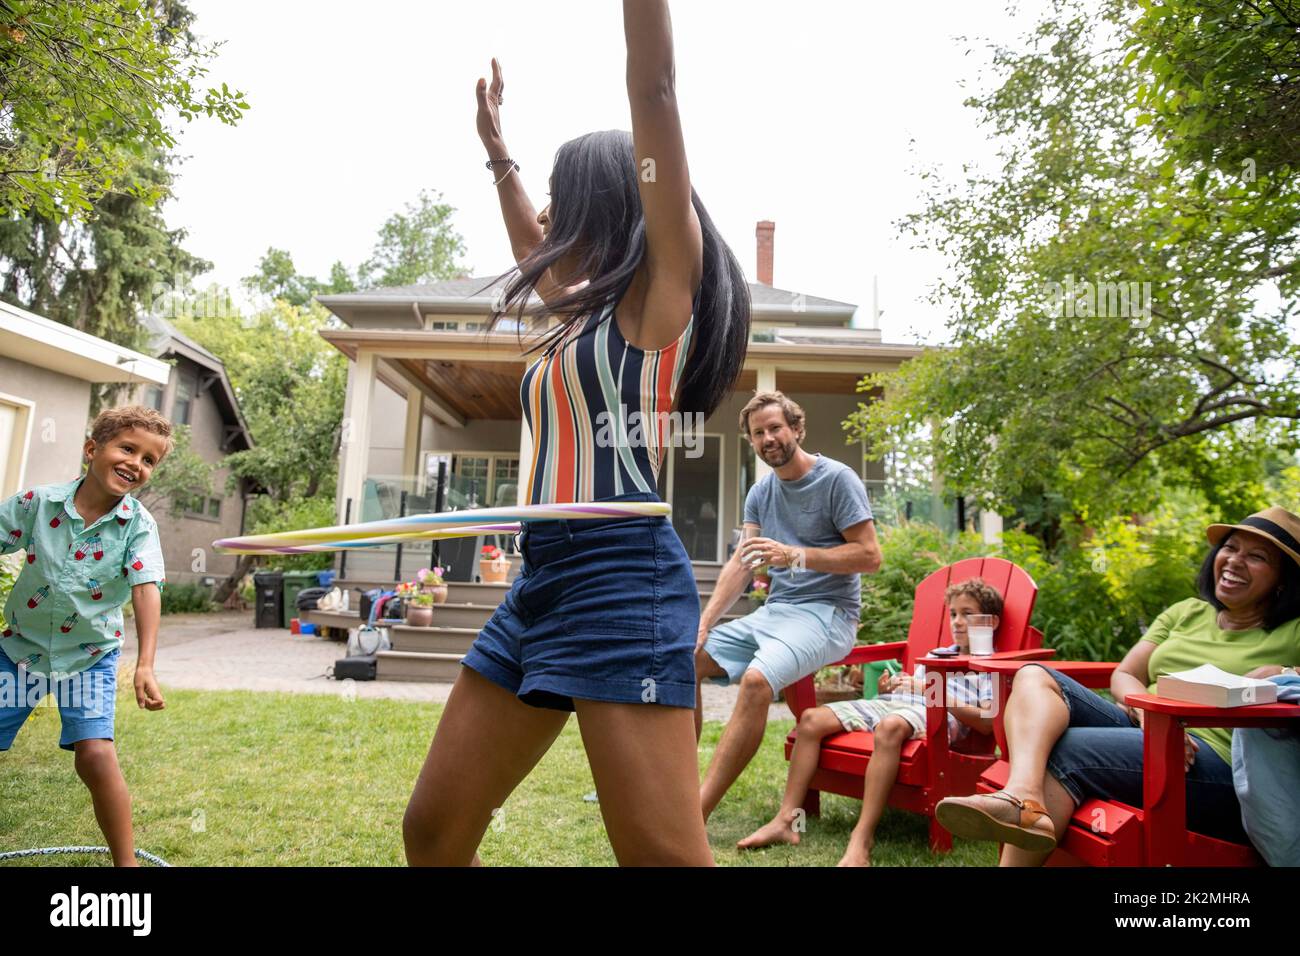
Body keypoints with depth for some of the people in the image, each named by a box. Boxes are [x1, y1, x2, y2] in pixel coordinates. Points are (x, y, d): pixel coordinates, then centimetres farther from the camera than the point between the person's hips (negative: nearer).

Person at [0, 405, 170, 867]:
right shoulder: (38, 502, -11)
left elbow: (146, 589, -24)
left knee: (95, 755, -14)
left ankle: (126, 859, 1)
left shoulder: (139, 525, -16)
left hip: (89, 656, -2)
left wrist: (145, 665, -34)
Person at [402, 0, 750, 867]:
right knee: (434, 828, 13)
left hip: (621, 578, -9)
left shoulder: (662, 284, 1)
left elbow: (655, 89, -3)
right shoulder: (588, 308, 22)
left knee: (665, 854, -7)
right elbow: (535, 252, 42)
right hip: (541, 580, 9)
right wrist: (498, 151, 52)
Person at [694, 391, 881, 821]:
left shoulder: (838, 479, -9)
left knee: (757, 679, -33)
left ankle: (697, 812, -29)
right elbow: (740, 563, 5)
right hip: (774, 609, 8)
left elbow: (870, 556, -14)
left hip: (827, 612, -7)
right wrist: (702, 625, -7)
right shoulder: (760, 492, 11)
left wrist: (794, 555, -23)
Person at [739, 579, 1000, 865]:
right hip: (889, 703, 7)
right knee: (811, 718, -14)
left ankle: (862, 837, -44)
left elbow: (989, 723, -3)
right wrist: (888, 689, 7)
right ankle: (787, 819, -16)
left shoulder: (988, 667, 14)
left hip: (936, 714, -7)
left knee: (889, 726, -44)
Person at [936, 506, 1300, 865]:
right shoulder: (1186, 613, 21)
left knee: (1060, 750, -30)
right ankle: (1024, 797, -44)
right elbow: (1124, 676, 14)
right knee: (1036, 675, -20)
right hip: (1140, 728, 6)